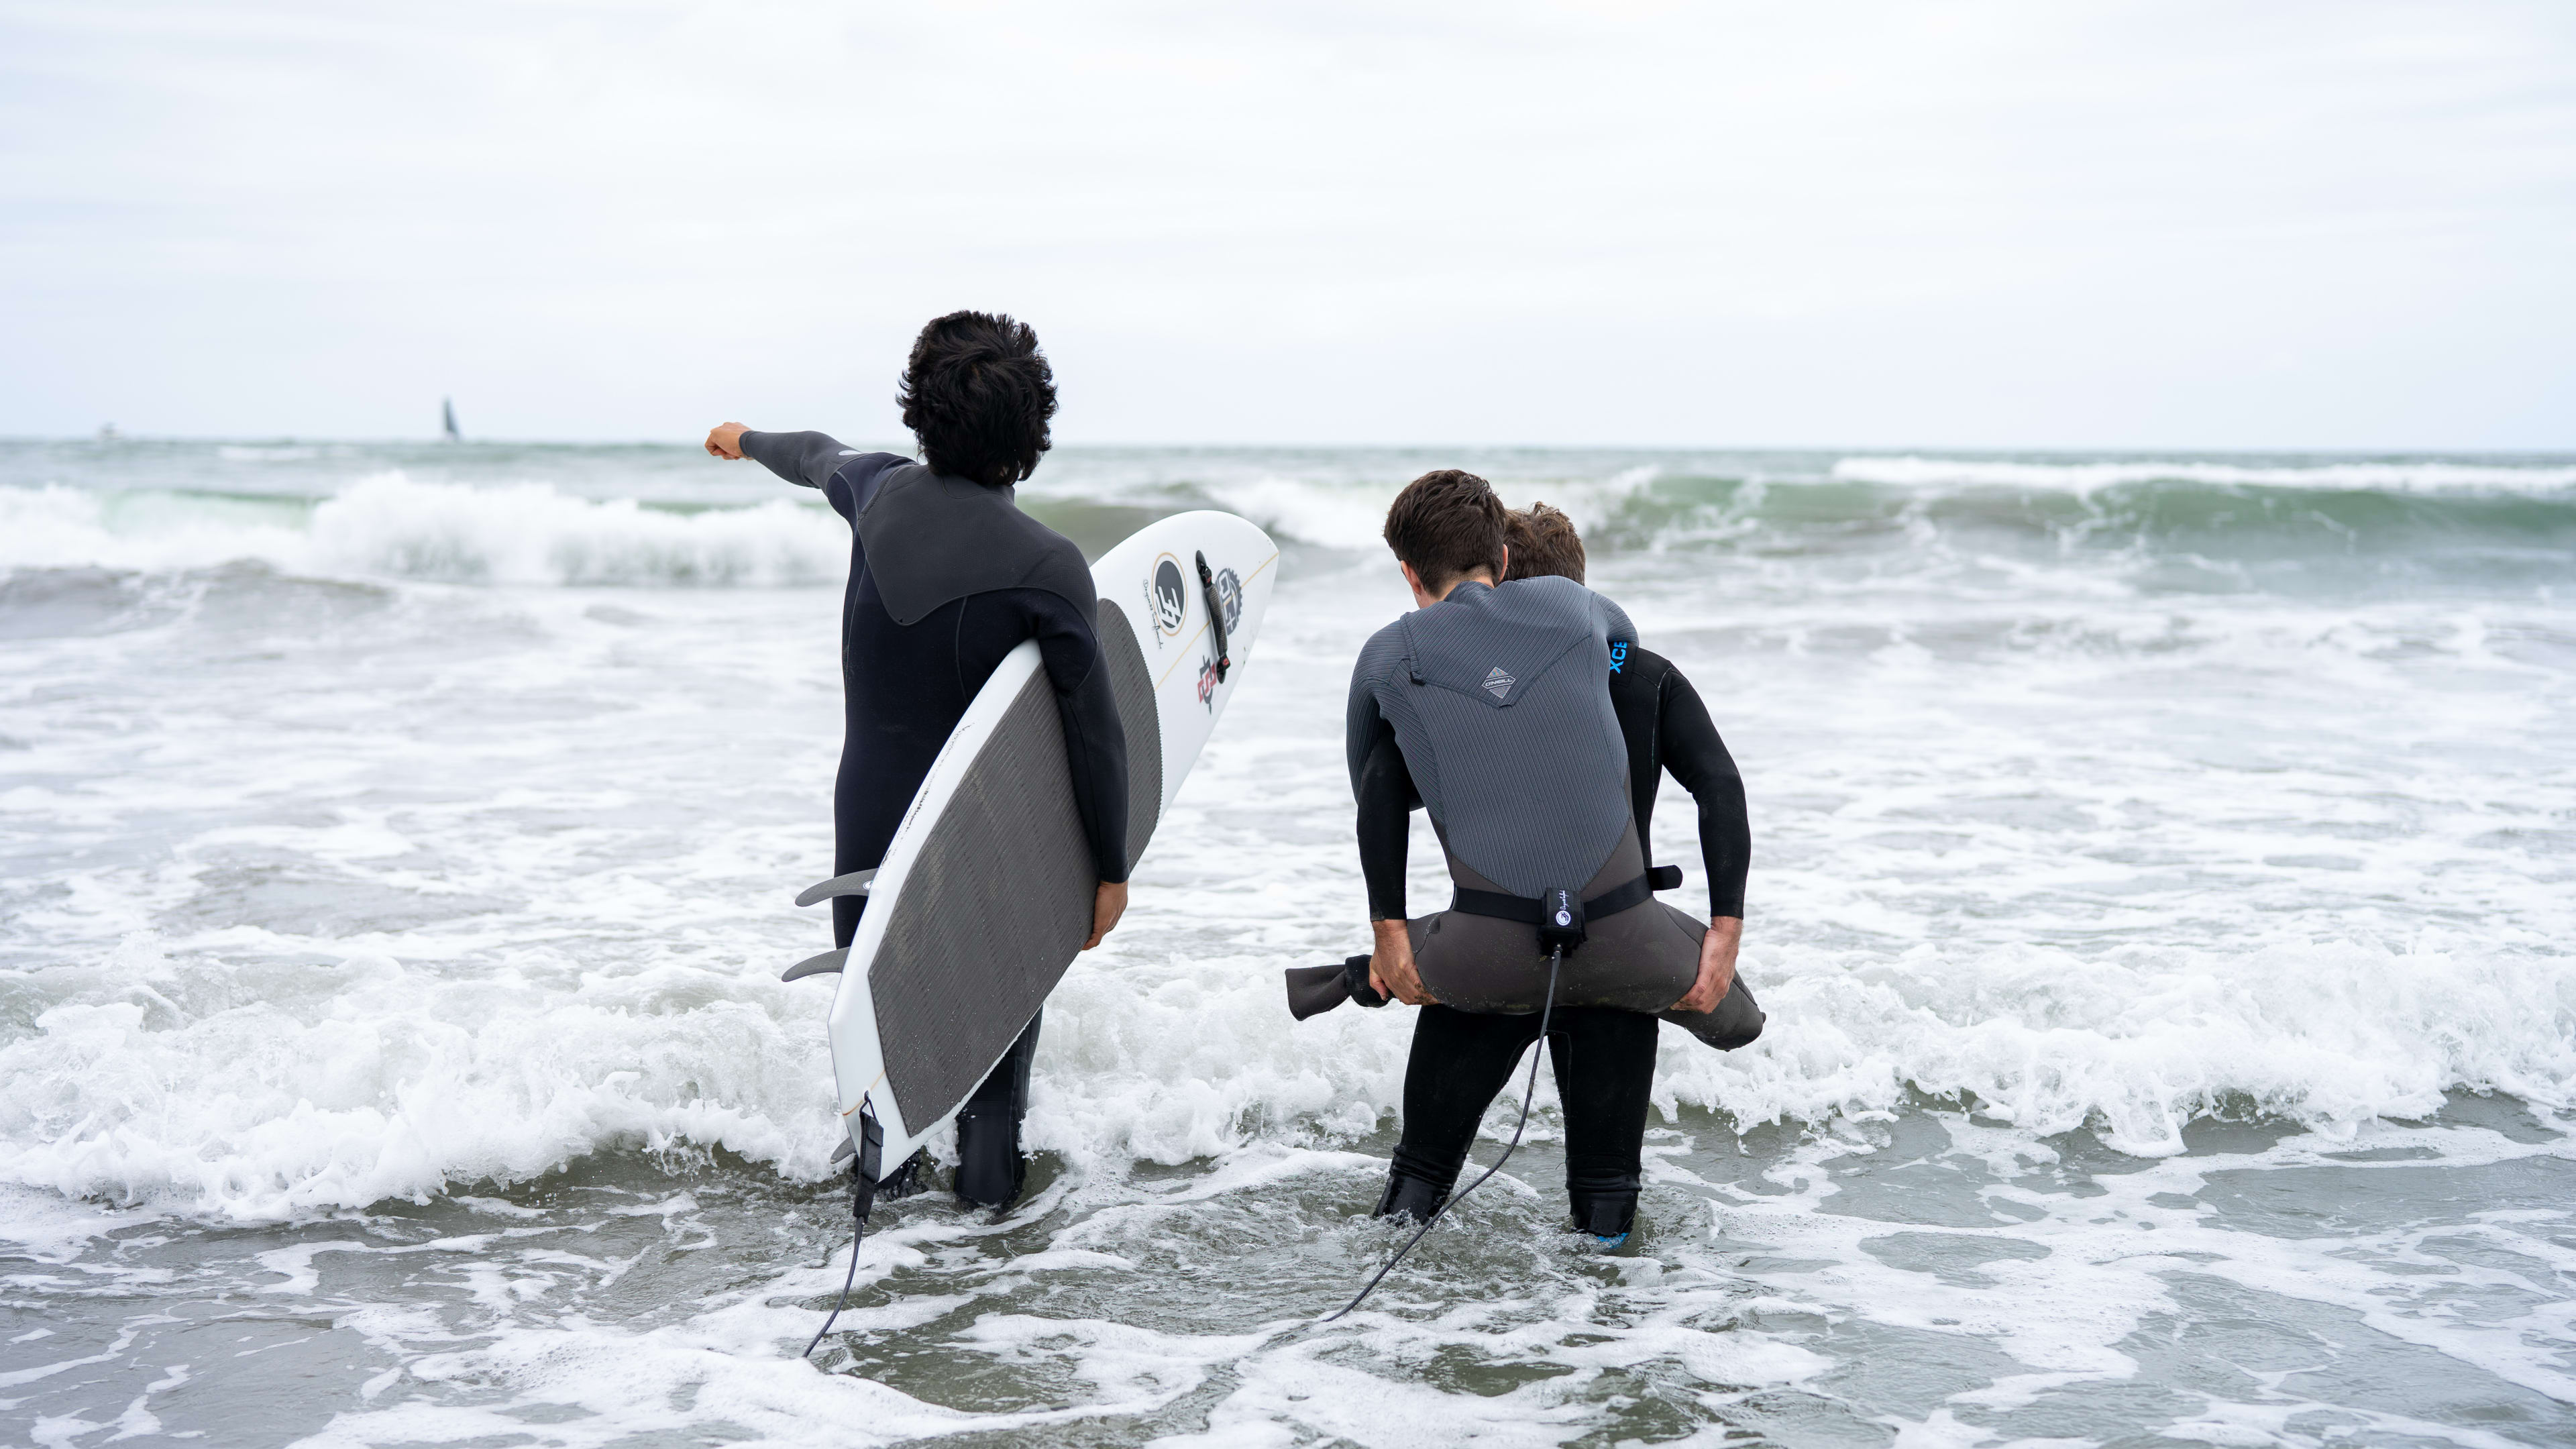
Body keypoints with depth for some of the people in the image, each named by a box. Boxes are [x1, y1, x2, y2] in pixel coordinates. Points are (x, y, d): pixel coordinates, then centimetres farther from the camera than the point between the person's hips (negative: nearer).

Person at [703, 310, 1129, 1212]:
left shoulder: (880, 493, -6)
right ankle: (990, 1165, 25)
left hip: (870, 814, 4)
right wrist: (1112, 869, -5)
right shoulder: (1046, 566, -20)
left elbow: (819, 460, 19)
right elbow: (1095, 730, -16)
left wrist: (750, 442, 43)